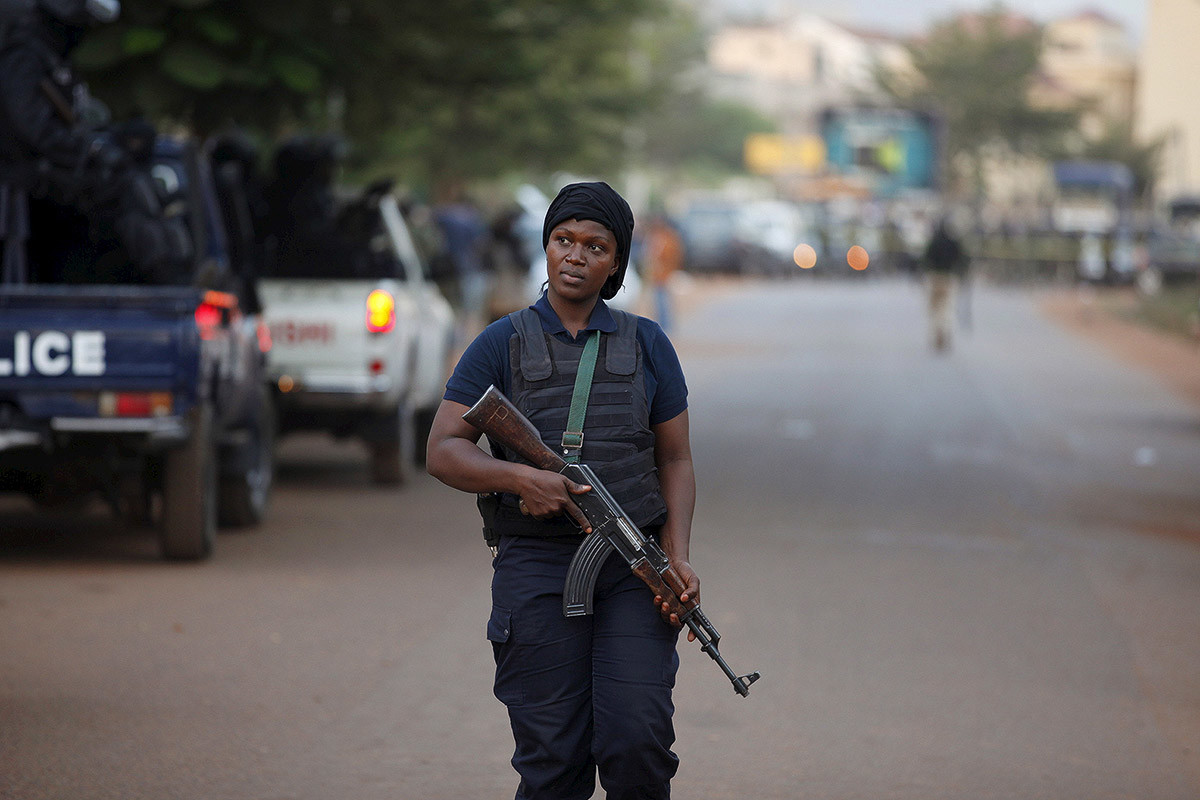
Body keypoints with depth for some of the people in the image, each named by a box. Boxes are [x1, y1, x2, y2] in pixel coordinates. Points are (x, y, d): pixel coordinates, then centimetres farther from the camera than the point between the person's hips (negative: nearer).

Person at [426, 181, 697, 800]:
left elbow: (675, 460, 12)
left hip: (633, 570, 1)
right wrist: (520, 478, -17)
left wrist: (678, 558, -3)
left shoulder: (646, 344, 11)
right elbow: (442, 452, 1)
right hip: (537, 569, -1)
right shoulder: (502, 346, 6)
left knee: (638, 743, -13)